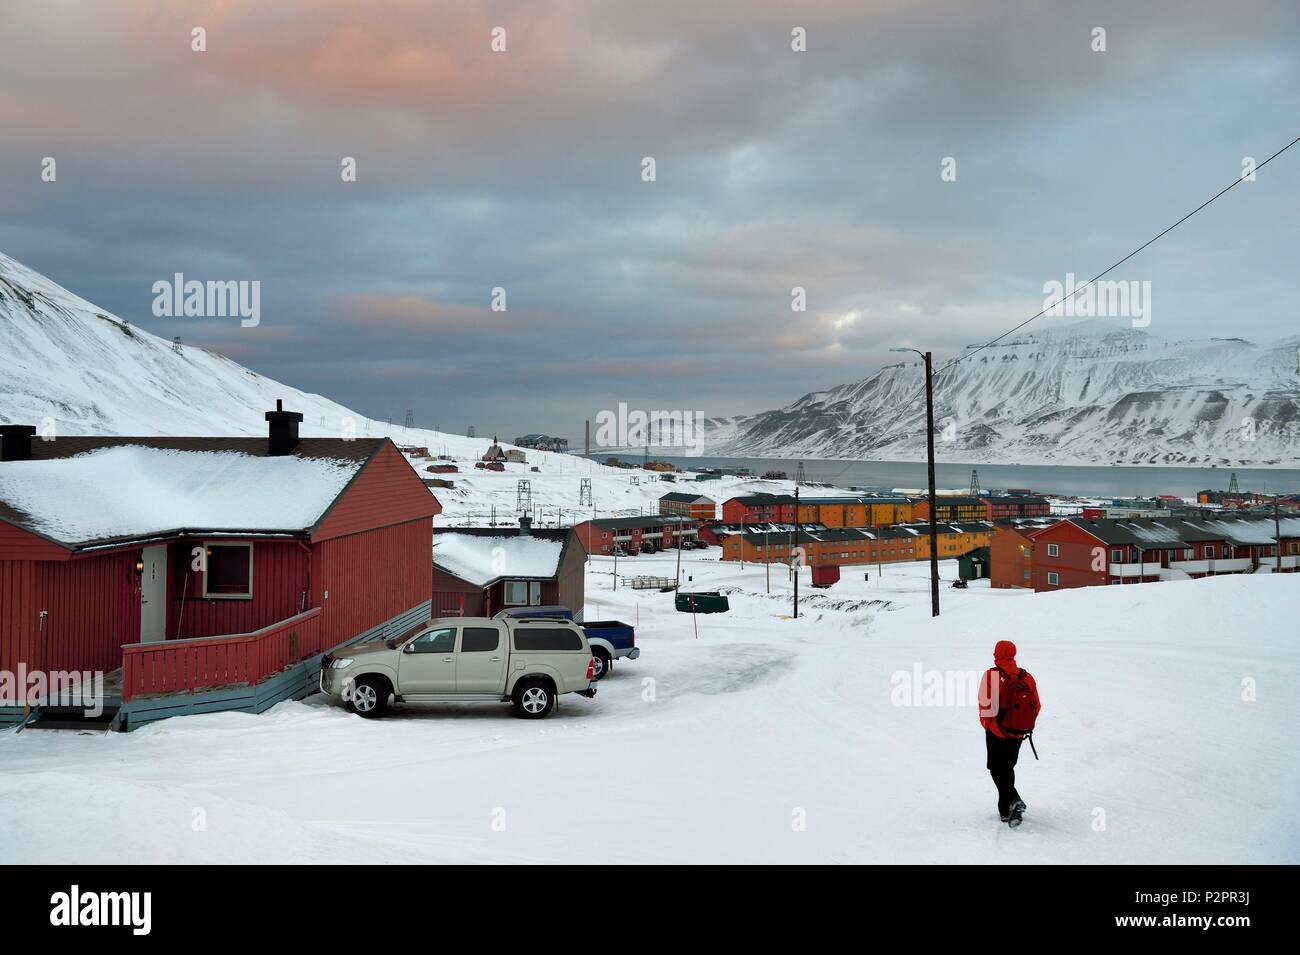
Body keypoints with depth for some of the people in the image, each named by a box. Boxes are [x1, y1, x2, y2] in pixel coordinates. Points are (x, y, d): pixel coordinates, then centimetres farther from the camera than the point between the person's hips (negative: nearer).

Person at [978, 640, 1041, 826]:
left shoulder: (992, 675, -15)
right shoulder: (1026, 677, -1)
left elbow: (985, 704, -18)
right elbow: (1036, 706, 4)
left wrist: (986, 723, 1)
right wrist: (1026, 725, 18)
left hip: (997, 732, -5)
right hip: (1018, 734, 5)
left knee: (996, 770, 6)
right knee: (1007, 768, 20)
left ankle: (1014, 800, -16)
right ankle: (1005, 810, 25)